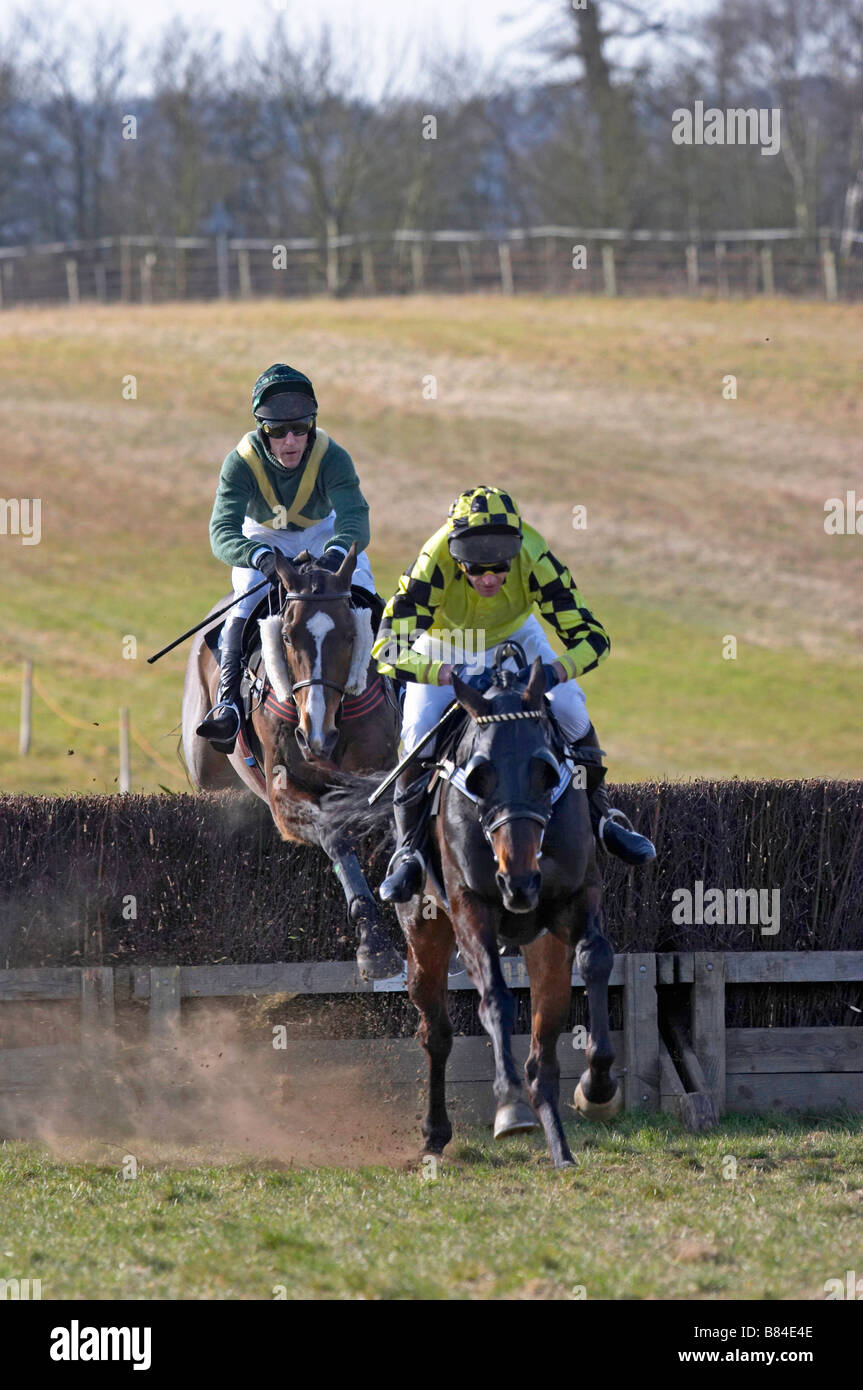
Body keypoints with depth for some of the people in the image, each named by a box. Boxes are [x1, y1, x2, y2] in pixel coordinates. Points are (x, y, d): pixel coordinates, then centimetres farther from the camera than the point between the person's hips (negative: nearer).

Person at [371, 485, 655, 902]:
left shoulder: (534, 561, -36)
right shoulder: (433, 566, -41)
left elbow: (592, 637, -32)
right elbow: (387, 650, -44)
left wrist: (553, 672, -53)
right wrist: (450, 675, -60)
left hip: (513, 636, 1)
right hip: (444, 645, -1)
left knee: (570, 710, -12)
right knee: (417, 735, -17)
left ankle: (601, 817, 9)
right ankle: (409, 850, 0)